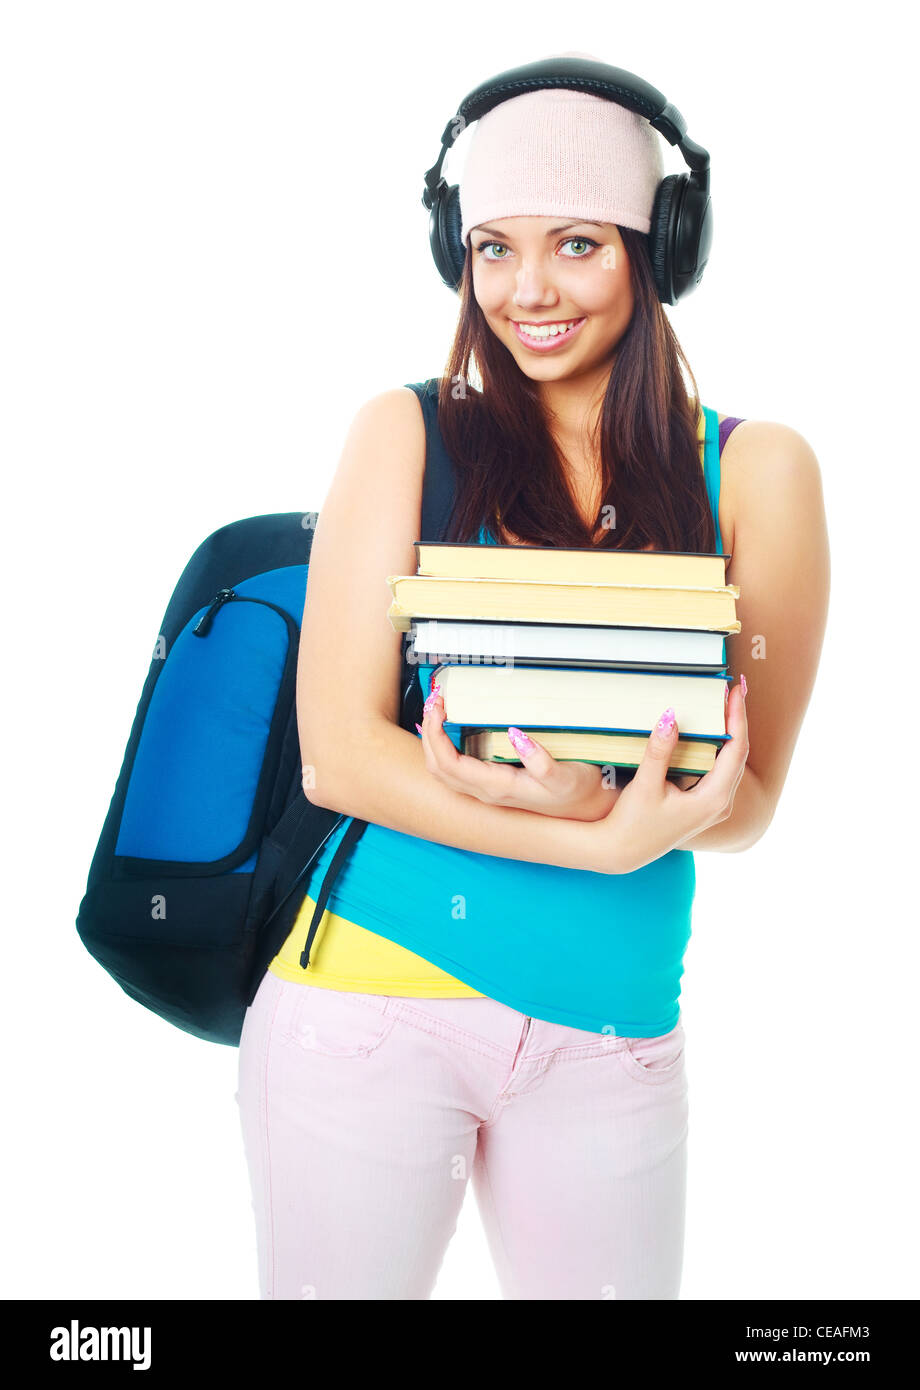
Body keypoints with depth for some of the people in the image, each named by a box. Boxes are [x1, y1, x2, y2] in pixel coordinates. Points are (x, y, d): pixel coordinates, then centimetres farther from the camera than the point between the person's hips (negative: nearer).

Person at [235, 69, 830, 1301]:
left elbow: (747, 802, -1)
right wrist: (606, 845, -21)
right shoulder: (410, 433, -1)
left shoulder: (756, 472, 1)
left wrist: (591, 798, -23)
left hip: (613, 1040, 2)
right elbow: (335, 753, -9)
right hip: (368, 1002, -1)